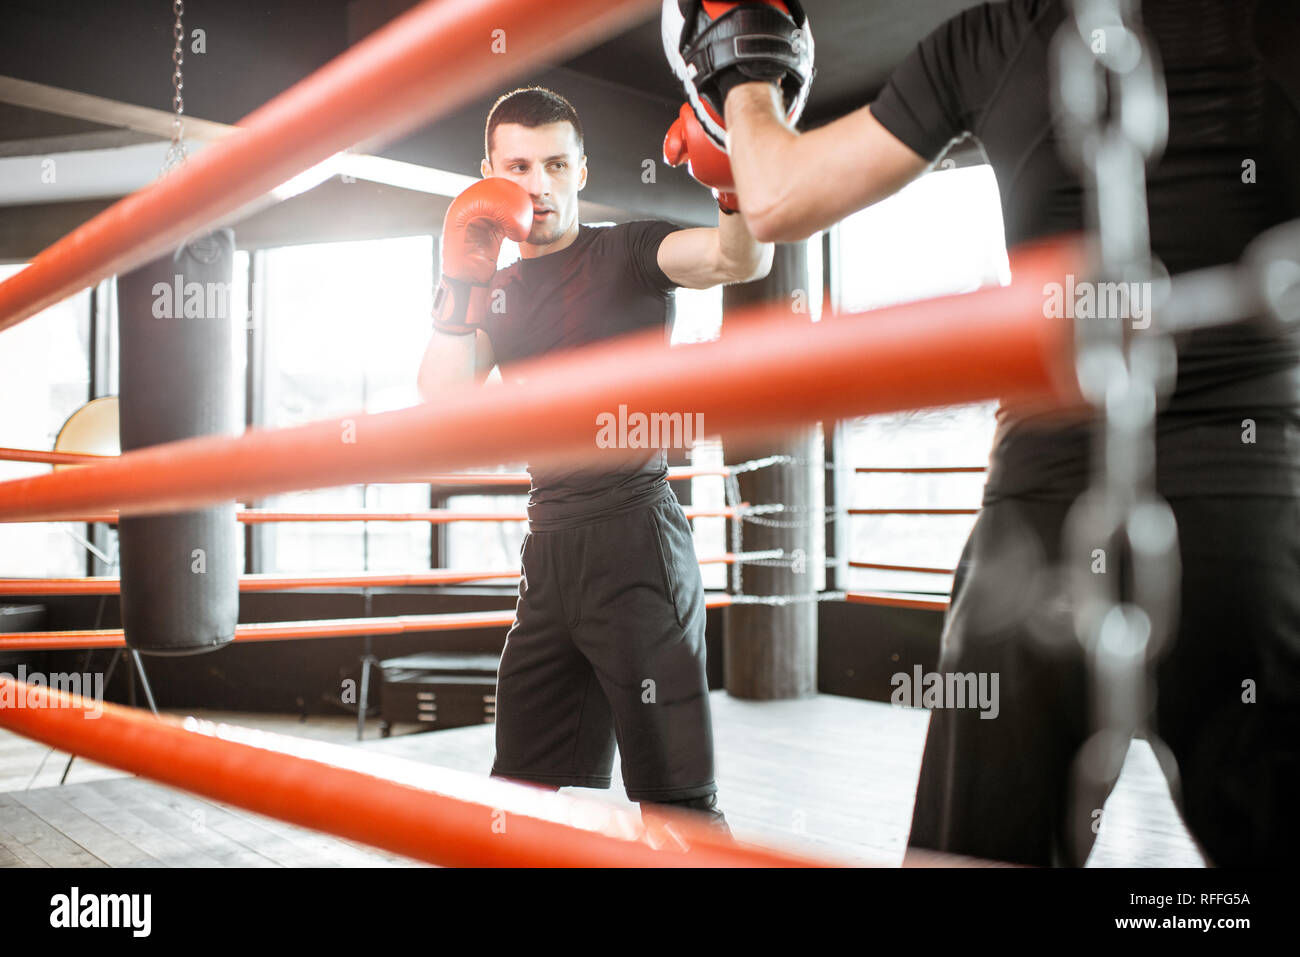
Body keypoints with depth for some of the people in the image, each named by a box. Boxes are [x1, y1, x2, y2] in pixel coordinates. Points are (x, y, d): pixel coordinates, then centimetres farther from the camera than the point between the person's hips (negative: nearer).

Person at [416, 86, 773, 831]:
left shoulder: (629, 254, 0)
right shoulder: (500, 289, 16)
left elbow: (742, 258, -17)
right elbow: (439, 401, 5)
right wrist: (458, 286, -4)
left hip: (635, 542, -6)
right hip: (550, 549, 6)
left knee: (675, 795, -5)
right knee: (523, 791, 14)